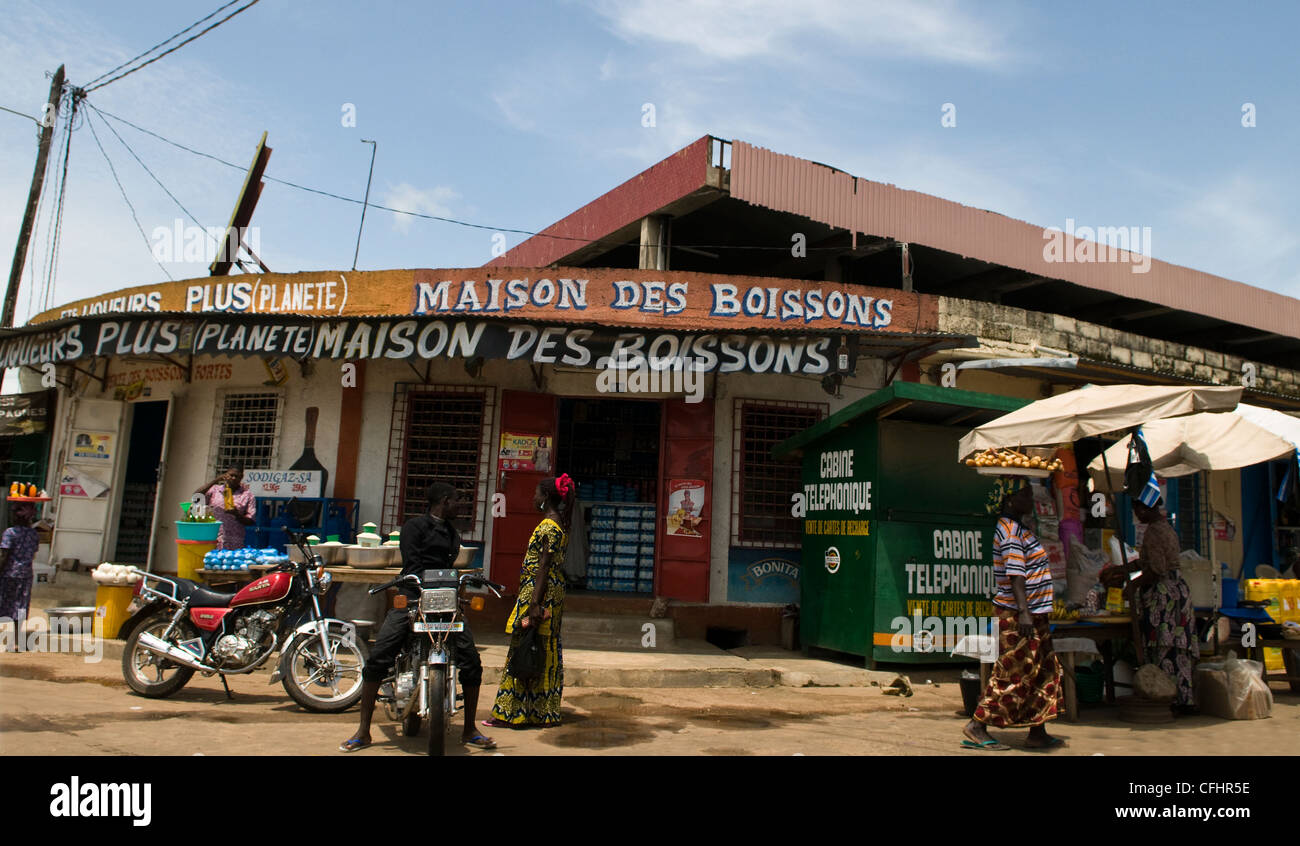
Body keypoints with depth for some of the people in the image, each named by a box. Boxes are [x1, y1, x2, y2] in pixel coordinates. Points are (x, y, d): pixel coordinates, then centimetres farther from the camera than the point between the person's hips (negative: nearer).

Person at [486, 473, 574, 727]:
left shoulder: (547, 526, -15)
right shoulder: (559, 525, 14)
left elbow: (543, 567, -21)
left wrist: (535, 604, -24)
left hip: (539, 595, -10)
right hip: (553, 595, 10)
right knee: (545, 655, 12)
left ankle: (512, 713, 0)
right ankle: (545, 713, 18)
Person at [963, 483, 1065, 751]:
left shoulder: (1017, 528, 16)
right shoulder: (1010, 531, -15)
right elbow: (1015, 573, -23)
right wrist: (1023, 611, -28)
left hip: (1032, 615, 10)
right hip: (1016, 615, -10)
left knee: (1044, 672, 12)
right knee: (1014, 674, -7)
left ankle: (1038, 733, 18)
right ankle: (976, 727, -2)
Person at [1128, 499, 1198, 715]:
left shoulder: (1154, 531, -16)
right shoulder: (1166, 527, 14)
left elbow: (1157, 570, -21)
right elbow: (1146, 561, 23)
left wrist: (1133, 584, -10)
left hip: (1162, 593, -10)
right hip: (1178, 589, 10)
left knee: (1163, 650, -4)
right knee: (1178, 648, 12)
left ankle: (1172, 701, -1)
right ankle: (1185, 700, 16)